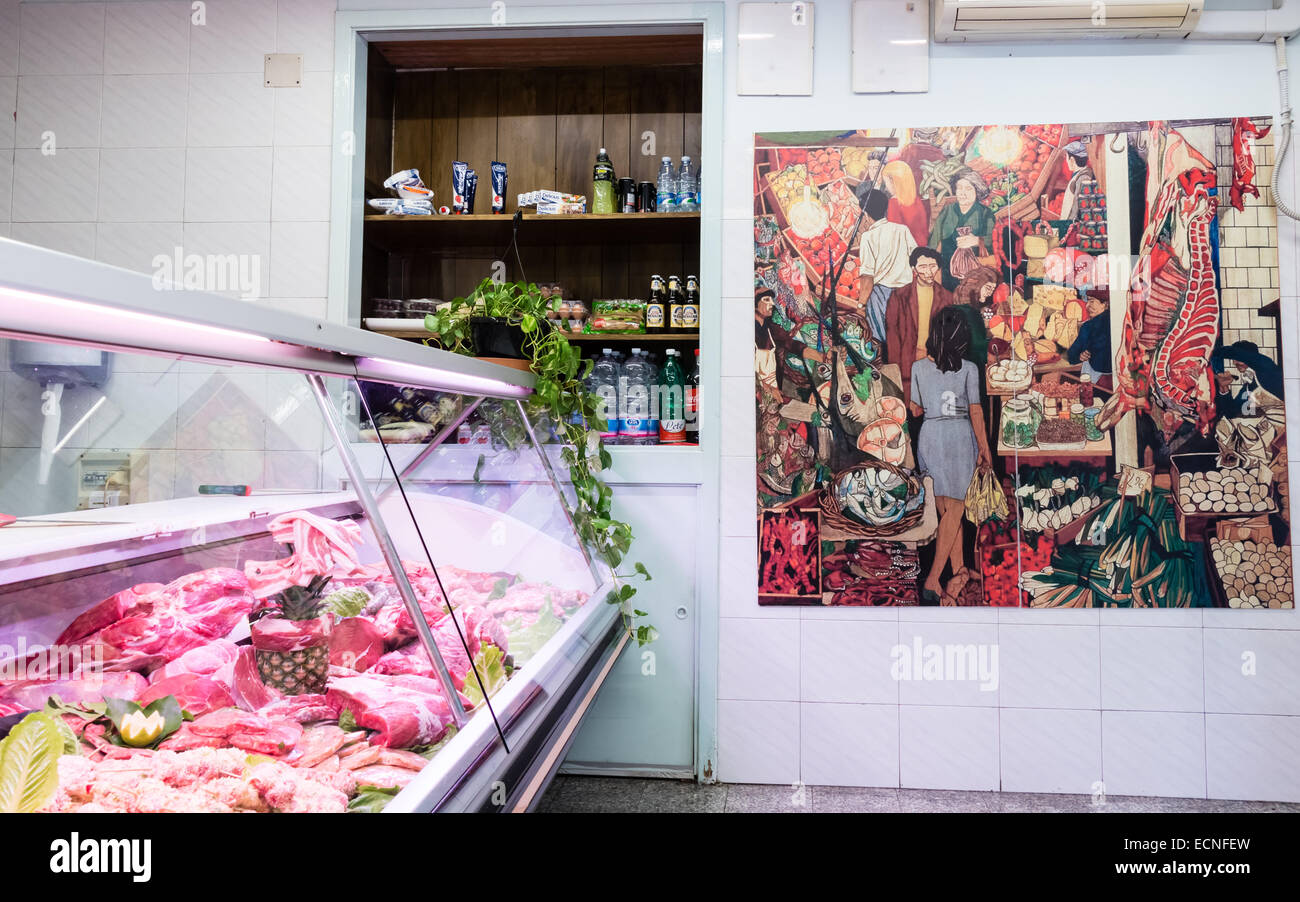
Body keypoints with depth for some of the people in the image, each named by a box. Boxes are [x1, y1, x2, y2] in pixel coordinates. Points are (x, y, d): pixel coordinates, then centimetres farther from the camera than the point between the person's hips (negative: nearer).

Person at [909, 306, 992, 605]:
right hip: (959, 437, -3)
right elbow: (975, 412, -4)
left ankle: (959, 571, 20)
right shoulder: (968, 369, -6)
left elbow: (915, 410, 6)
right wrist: (984, 448, 5)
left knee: (947, 508, 13)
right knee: (954, 508, 0)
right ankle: (932, 579, -8)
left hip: (930, 436, 3)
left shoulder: (919, 368, 1)